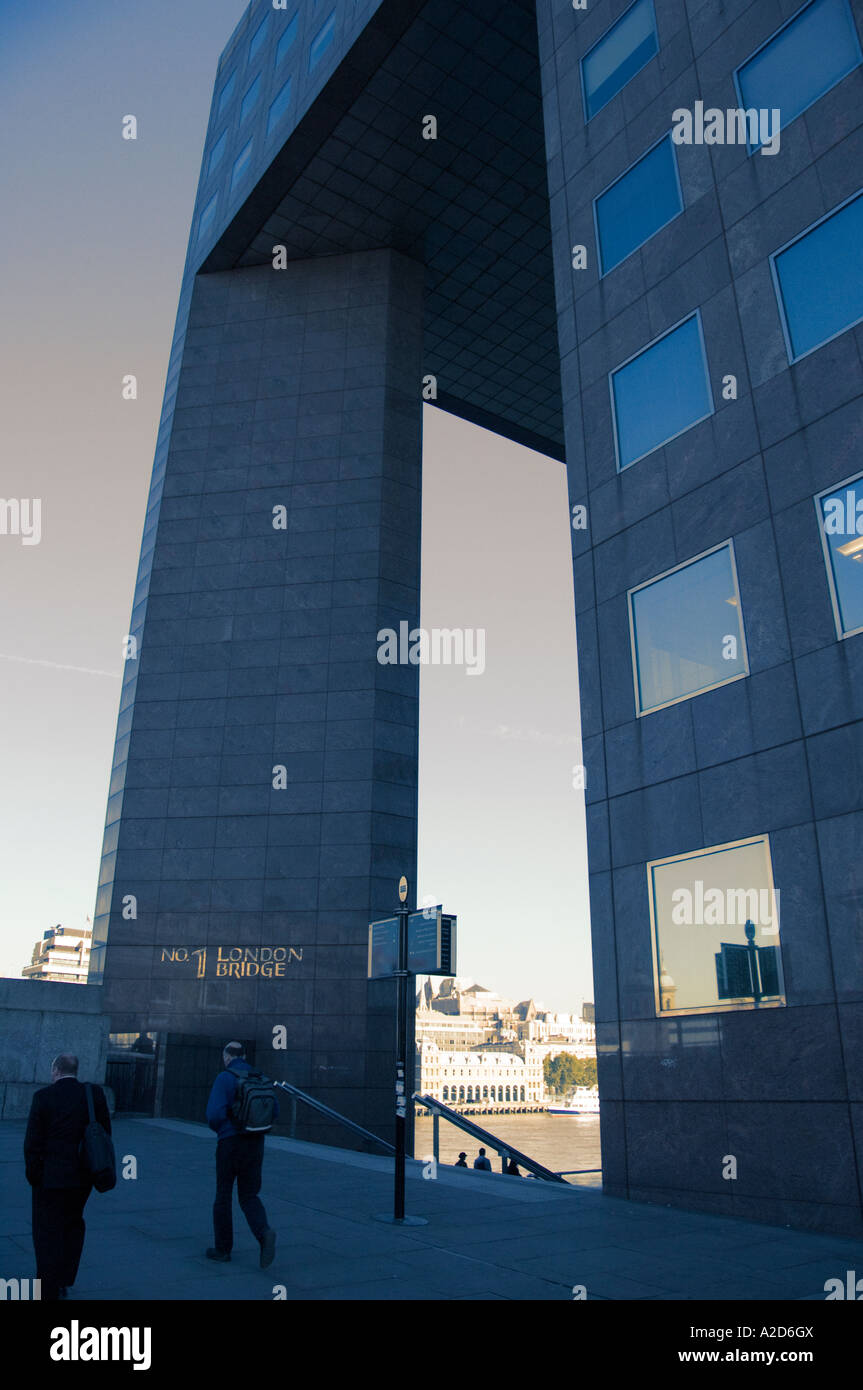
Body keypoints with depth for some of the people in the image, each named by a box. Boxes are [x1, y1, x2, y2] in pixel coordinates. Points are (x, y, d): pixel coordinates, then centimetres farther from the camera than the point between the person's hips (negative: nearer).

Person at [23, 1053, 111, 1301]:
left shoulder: (43, 1097, -11)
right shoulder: (95, 1094, -3)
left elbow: (33, 1141, -11)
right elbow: (105, 1134, 0)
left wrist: (32, 1174, 0)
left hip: (50, 1176, -3)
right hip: (83, 1177, 4)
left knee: (47, 1232, 10)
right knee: (73, 1224, 23)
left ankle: (49, 1292, 12)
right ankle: (65, 1280, 26)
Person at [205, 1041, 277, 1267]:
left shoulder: (224, 1078, -11)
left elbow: (215, 1114, -20)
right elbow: (274, 1112, 11)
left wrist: (217, 1127, 3)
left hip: (230, 1143, -5)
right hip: (256, 1142, 5)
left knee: (223, 1196, 14)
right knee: (249, 1197, 11)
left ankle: (223, 1248, 23)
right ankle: (264, 1234, -15)